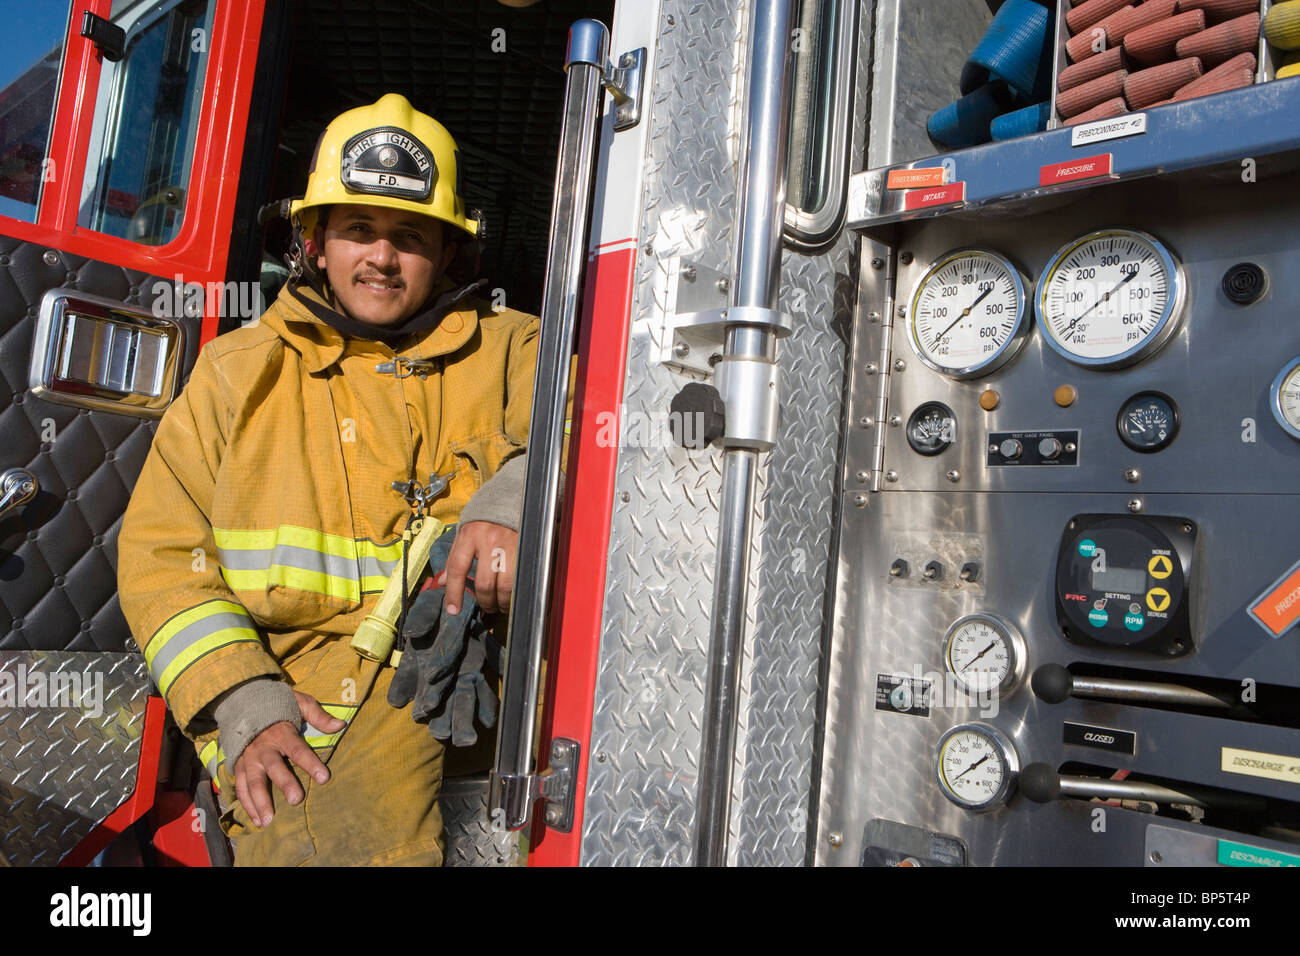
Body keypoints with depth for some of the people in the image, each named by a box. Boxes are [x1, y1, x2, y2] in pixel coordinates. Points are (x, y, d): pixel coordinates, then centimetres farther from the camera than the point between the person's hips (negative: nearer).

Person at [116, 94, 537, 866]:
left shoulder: (510, 349, 13)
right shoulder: (238, 370, 15)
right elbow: (162, 552, 10)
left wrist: (518, 496, -28)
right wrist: (243, 703, -6)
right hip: (309, 692, -2)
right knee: (315, 836, -31)